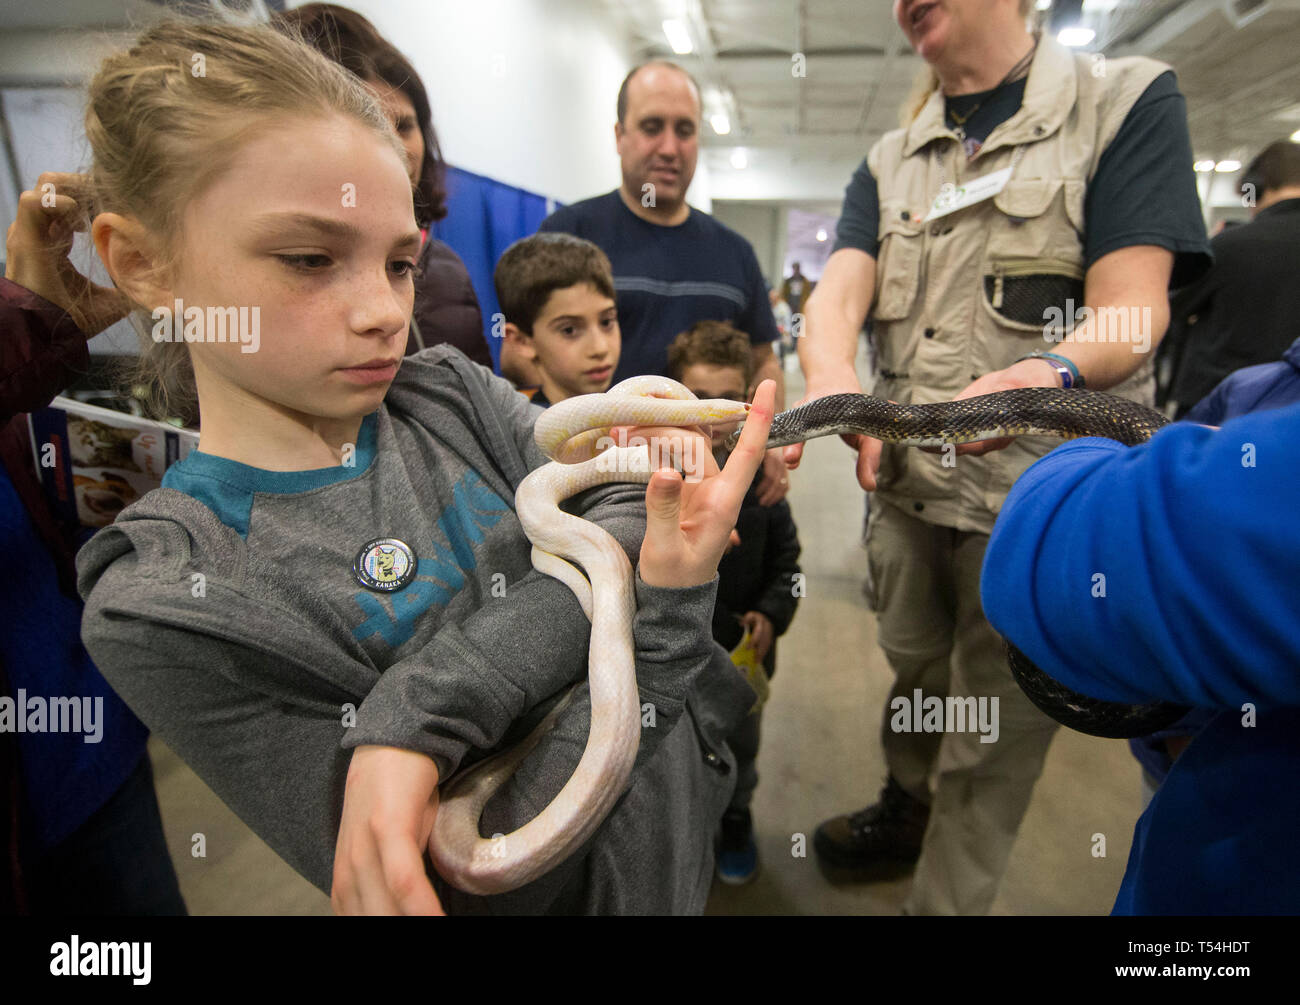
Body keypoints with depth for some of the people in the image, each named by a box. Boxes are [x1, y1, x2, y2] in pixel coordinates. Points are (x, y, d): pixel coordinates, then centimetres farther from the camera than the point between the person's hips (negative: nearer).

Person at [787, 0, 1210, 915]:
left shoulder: (1127, 101, -2)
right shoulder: (889, 162, 12)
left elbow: (1133, 311, -12)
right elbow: (837, 297, -5)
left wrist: (1048, 376, -34)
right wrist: (834, 384, -27)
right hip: (905, 480, 5)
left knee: (991, 742, 9)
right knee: (915, 675, 23)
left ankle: (943, 902, 32)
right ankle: (904, 810, 50)